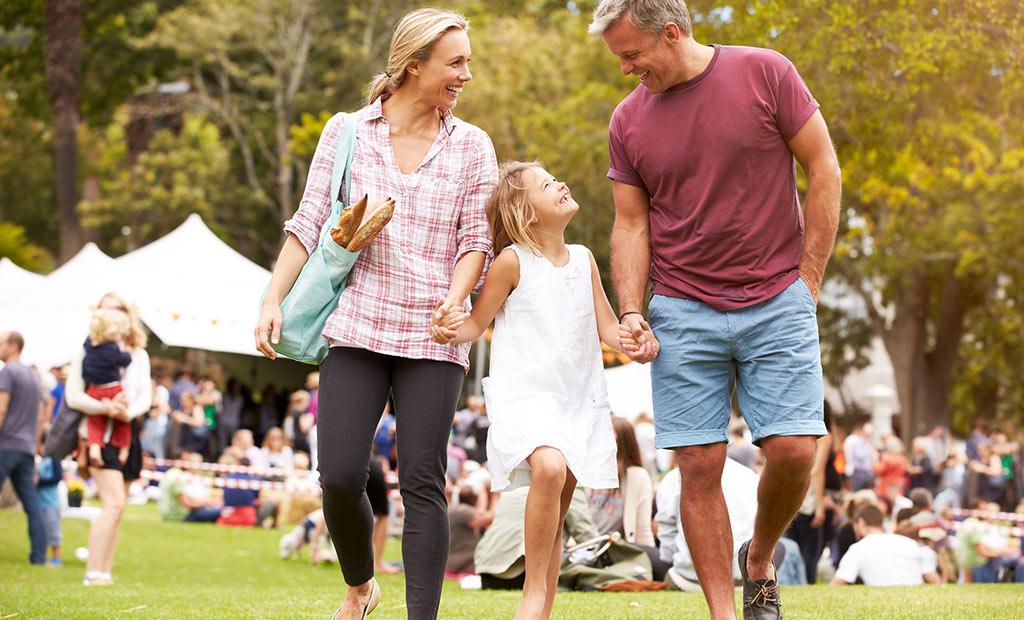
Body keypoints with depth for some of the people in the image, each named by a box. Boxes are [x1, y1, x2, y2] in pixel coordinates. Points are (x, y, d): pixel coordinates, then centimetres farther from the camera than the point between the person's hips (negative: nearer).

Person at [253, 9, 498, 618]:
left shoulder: (472, 146, 8)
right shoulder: (345, 133, 6)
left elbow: (476, 239, 6)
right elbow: (309, 225, 6)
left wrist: (455, 300, -12)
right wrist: (274, 299, -4)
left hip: (432, 337, 0)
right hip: (356, 327, 0)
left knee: (423, 481, -6)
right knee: (340, 475, -7)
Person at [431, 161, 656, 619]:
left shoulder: (583, 259, 10)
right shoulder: (512, 261, -5)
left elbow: (608, 328, 14)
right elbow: (478, 322, 2)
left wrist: (637, 343, -7)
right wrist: (450, 332, -20)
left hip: (579, 400, 6)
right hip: (524, 395, -6)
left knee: (555, 516, 6)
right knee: (549, 468, -31)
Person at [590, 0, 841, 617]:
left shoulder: (765, 73, -4)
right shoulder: (628, 120, 5)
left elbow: (824, 172, 0)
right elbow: (631, 224, 9)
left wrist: (807, 283, -2)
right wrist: (631, 312, -5)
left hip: (777, 304, -2)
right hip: (684, 313, 2)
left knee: (793, 449, -10)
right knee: (700, 466, -3)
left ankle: (761, 559, 19)